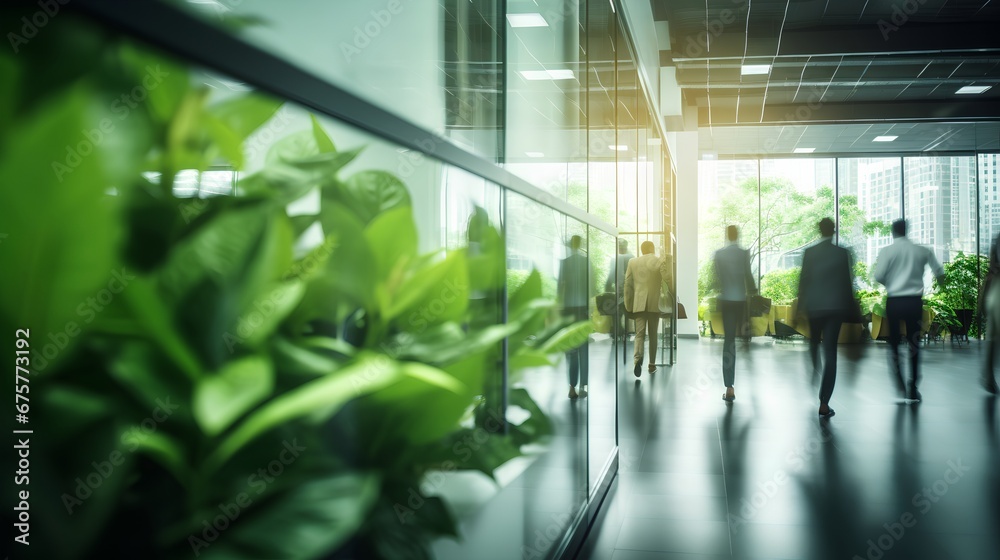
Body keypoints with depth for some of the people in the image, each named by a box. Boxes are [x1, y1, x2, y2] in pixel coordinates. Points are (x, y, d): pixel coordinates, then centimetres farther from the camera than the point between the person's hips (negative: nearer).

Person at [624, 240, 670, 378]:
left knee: (640, 333, -1)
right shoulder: (660, 261, -2)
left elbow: (627, 284, 5)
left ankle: (637, 359, -27)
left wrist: (628, 304, 10)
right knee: (653, 334, 11)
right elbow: (667, 279, -12)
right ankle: (652, 365, 16)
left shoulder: (632, 262, 4)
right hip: (654, 302, -1)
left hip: (638, 303, 1)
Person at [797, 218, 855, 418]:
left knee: (814, 342, 27)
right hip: (836, 306, 0)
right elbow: (847, 282, -1)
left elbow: (803, 280, -2)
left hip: (814, 306, 0)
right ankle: (824, 403, -7)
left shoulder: (809, 253, -3)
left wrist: (801, 306, 6)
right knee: (830, 352, -2)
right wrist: (849, 308, 8)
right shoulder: (842, 253, -3)